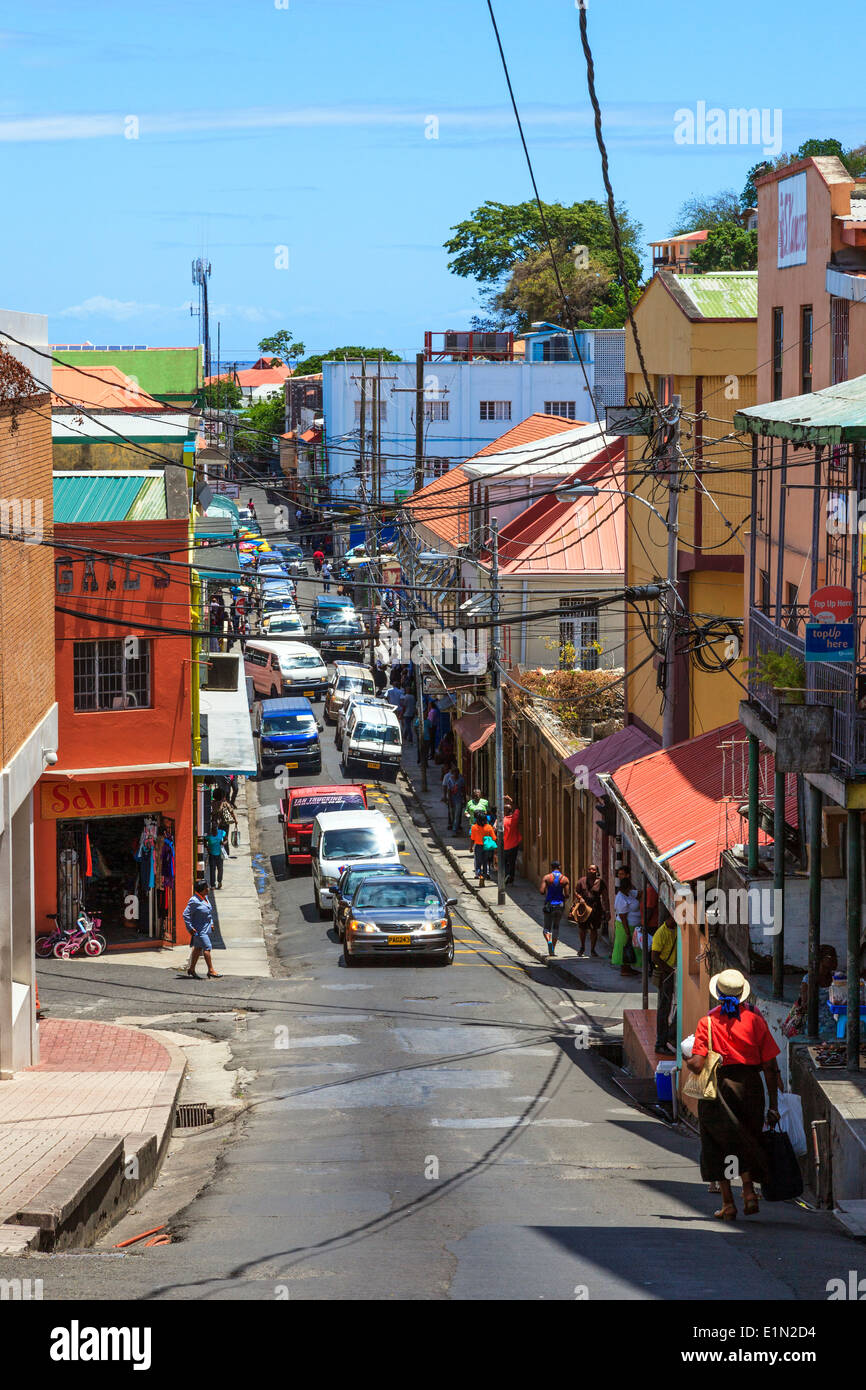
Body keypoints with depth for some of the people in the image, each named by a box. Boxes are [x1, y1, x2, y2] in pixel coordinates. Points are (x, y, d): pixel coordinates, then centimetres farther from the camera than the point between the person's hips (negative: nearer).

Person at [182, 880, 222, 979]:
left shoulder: (205, 897, 9)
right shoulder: (194, 901, -19)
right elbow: (186, 914, -17)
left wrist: (211, 923, 16)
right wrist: (190, 928, -18)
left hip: (206, 928, 9)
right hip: (199, 929, -9)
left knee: (198, 948, 14)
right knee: (207, 947, -11)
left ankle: (191, 969, 23)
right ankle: (211, 970, -9)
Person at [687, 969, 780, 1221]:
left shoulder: (707, 1023, -5)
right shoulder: (755, 1021, -1)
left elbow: (697, 1065, -13)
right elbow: (770, 1067, -3)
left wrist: (687, 1061, 11)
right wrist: (773, 1104, 2)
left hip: (717, 1086, -1)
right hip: (750, 1086, 2)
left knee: (718, 1145, 9)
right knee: (747, 1141, 20)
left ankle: (728, 1203, 8)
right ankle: (749, 1191, 5)